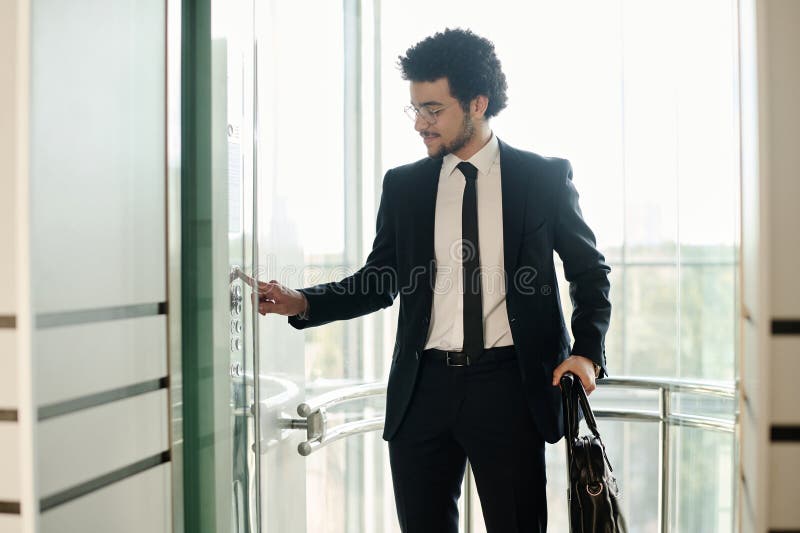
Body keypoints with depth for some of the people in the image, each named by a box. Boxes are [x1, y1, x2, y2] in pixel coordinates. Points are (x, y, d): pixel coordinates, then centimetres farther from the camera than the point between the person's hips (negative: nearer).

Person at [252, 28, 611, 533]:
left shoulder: (544, 177, 1)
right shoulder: (404, 186, 7)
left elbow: (590, 269, 8)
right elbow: (379, 282, 9)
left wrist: (587, 351, -5)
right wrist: (302, 302, -6)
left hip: (508, 384, -2)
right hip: (424, 387, 3)